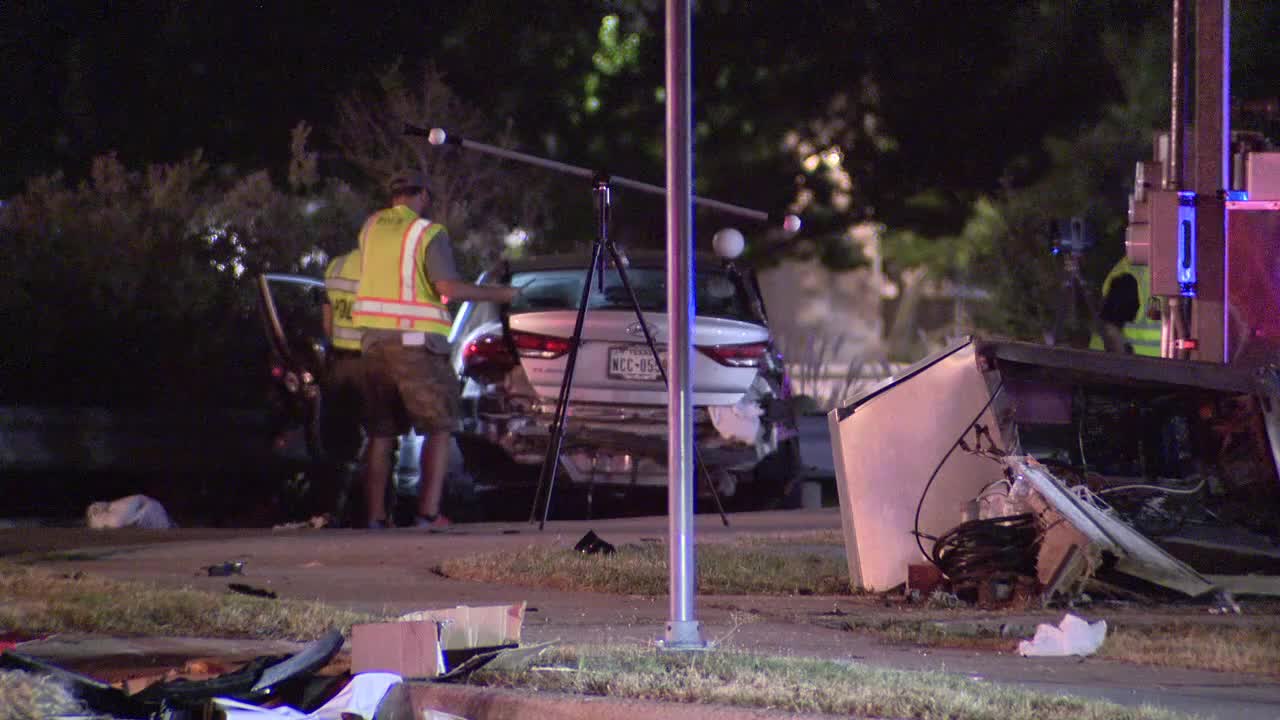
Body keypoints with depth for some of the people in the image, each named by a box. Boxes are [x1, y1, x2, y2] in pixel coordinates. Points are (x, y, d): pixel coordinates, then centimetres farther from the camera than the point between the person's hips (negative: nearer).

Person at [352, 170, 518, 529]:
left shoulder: (371, 226, 10)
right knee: (439, 428, -1)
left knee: (380, 433, 10)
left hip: (374, 339, 6)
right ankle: (429, 512, -13)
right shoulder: (429, 233, -7)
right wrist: (498, 294, -5)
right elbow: (449, 288, -15)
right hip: (416, 341, -6)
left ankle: (375, 515, 7)